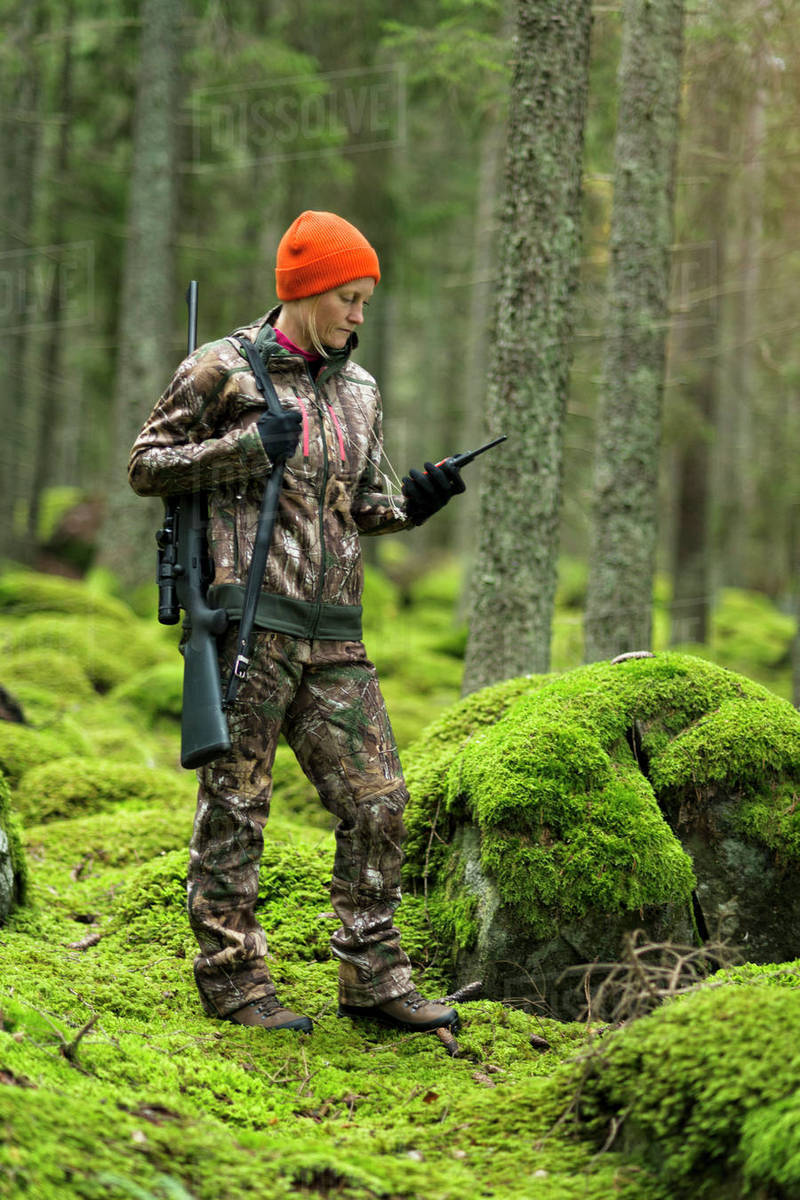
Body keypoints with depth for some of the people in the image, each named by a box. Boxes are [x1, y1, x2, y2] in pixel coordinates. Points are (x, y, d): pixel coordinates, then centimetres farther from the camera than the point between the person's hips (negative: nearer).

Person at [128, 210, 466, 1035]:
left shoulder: (358, 389, 17)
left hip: (332, 632, 6)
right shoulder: (225, 370, -1)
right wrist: (245, 449, -12)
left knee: (377, 798, 3)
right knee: (236, 801, -1)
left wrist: (414, 502, 3)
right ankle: (232, 977, 7)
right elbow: (147, 465, 0)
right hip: (248, 619, -6)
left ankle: (372, 976, 10)